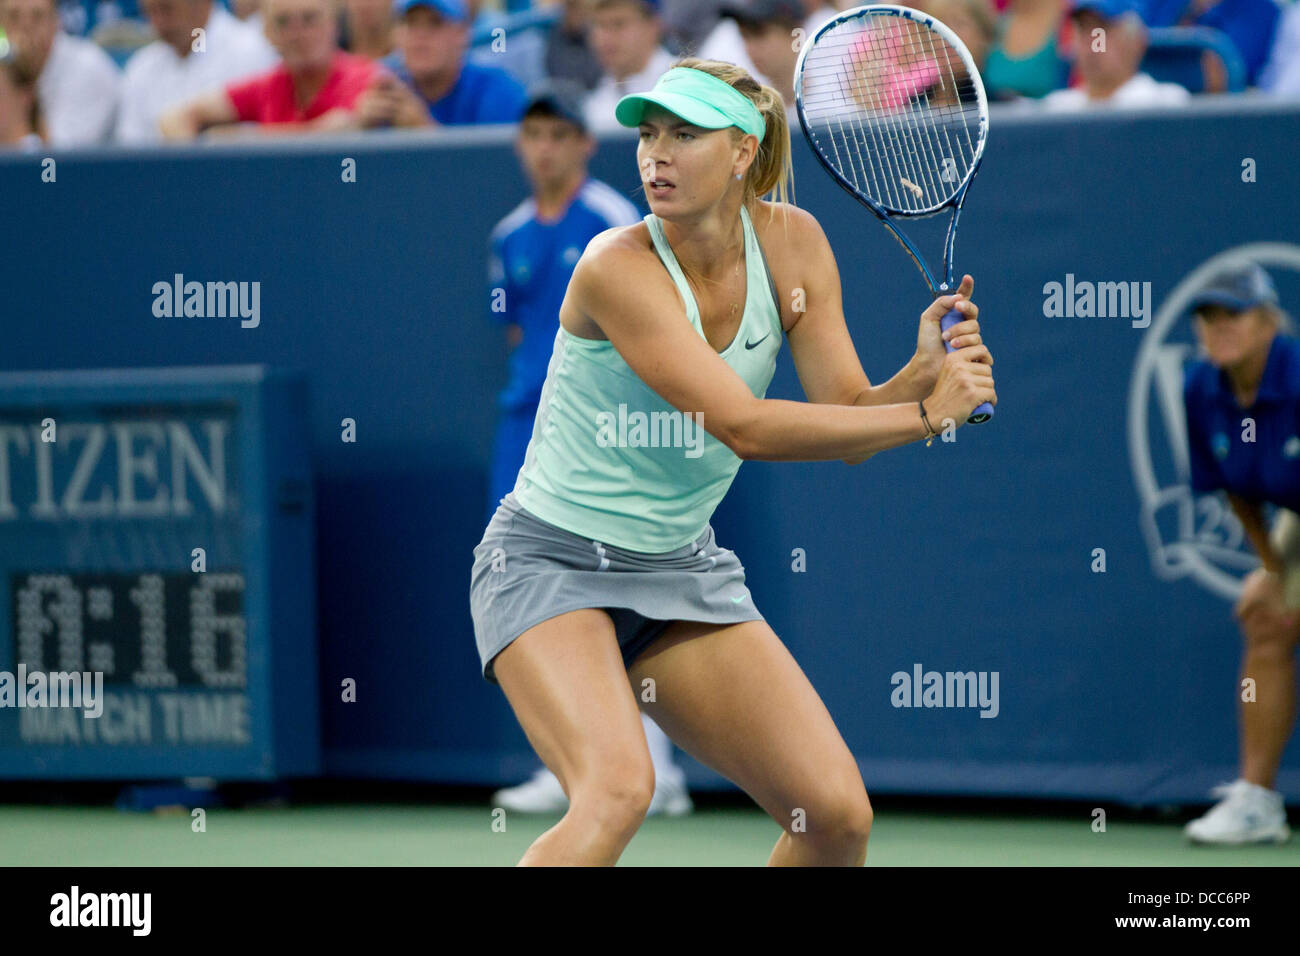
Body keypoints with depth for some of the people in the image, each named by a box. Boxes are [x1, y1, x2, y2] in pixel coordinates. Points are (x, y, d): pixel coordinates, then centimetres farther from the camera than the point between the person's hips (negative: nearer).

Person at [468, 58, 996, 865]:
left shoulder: (792, 244, -4)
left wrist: (922, 373, -24)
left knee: (839, 814, -5)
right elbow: (745, 427, -29)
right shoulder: (618, 267, -23)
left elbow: (848, 424, -4)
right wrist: (927, 412, -26)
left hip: (683, 571, 6)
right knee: (620, 788, -31)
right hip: (552, 563, -6)